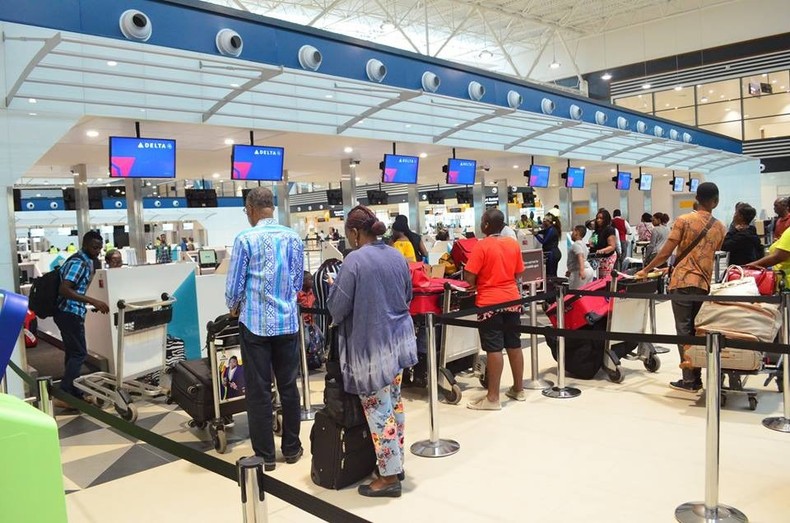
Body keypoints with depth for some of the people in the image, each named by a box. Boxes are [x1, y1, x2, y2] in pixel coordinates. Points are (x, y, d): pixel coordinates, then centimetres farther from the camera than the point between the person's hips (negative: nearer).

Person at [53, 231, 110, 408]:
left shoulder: (84, 261, 14)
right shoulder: (79, 263, -18)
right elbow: (64, 290, -28)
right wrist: (93, 301, -33)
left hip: (69, 312, 10)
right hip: (70, 313, -10)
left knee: (72, 353, 14)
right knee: (79, 354, -7)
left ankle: (74, 394, 21)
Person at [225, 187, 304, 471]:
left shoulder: (245, 239, -10)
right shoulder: (294, 238, 3)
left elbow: (234, 286, -6)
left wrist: (234, 307, 14)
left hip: (255, 323, -4)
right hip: (287, 323, 4)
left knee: (259, 390, 5)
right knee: (289, 386, 13)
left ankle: (265, 455, 14)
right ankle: (291, 448, 24)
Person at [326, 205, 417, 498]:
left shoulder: (354, 261, -17)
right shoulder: (397, 256, 6)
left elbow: (337, 308, -12)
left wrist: (336, 297, 8)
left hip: (371, 344, -8)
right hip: (399, 339, 8)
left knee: (378, 410, 1)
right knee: (394, 403, 17)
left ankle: (389, 476, 10)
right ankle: (397, 463, 28)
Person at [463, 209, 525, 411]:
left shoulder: (481, 246, -13)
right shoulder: (513, 244, 4)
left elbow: (469, 277, -15)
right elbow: (518, 273, 12)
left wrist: (477, 285, 5)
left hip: (490, 303, -6)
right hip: (512, 300, 6)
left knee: (494, 349, -4)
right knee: (514, 345, 14)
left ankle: (493, 397, 2)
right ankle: (518, 389, 25)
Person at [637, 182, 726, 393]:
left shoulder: (684, 220, -5)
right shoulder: (720, 227, 9)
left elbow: (665, 253, -10)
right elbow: (711, 254, 17)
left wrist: (646, 270, 2)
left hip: (682, 281, -4)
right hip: (704, 284, 4)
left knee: (684, 330, -1)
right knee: (696, 330, 11)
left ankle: (688, 379, -1)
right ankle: (696, 378, 13)